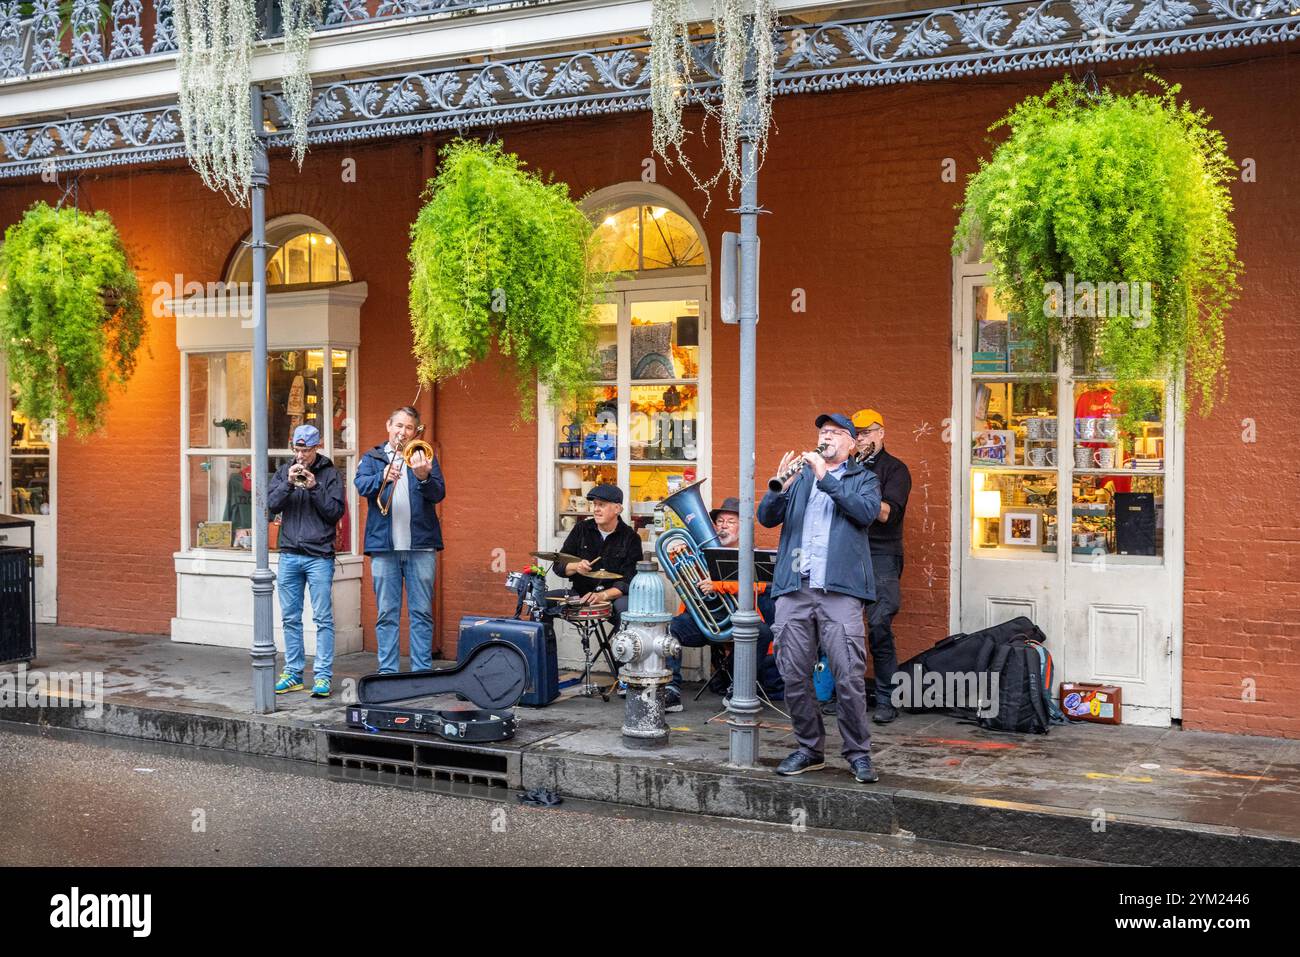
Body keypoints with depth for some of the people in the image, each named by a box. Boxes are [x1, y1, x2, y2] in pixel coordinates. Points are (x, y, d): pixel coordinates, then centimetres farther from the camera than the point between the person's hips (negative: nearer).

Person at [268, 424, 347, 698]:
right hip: (289, 555, 4)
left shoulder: (330, 474, 1)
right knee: (290, 618, 9)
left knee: (323, 618, -5)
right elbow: (271, 505, 1)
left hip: (319, 556, -4)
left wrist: (314, 488, -15)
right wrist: (288, 484, -13)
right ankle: (293, 673, 18)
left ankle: (322, 676, -2)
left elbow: (337, 511, -6)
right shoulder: (284, 472, 11)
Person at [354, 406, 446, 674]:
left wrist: (424, 477, -25)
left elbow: (439, 494, -4)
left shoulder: (423, 458, 11)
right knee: (387, 614, 2)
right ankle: (387, 671, 7)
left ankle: (422, 671, 5)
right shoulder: (372, 458, 12)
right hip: (384, 546, 0)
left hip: (421, 546, 0)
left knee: (422, 612, 1)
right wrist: (383, 477, -29)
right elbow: (361, 485, -8)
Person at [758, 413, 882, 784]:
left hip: (839, 590, -3)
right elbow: (767, 517, 7)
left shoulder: (863, 479, 13)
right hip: (794, 590, 3)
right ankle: (809, 749, 16)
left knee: (850, 677, -8)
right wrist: (781, 486, -12)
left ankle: (858, 753, 2)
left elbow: (867, 512, -8)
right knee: (794, 676, 4)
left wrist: (825, 477, -12)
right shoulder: (800, 477, 20)